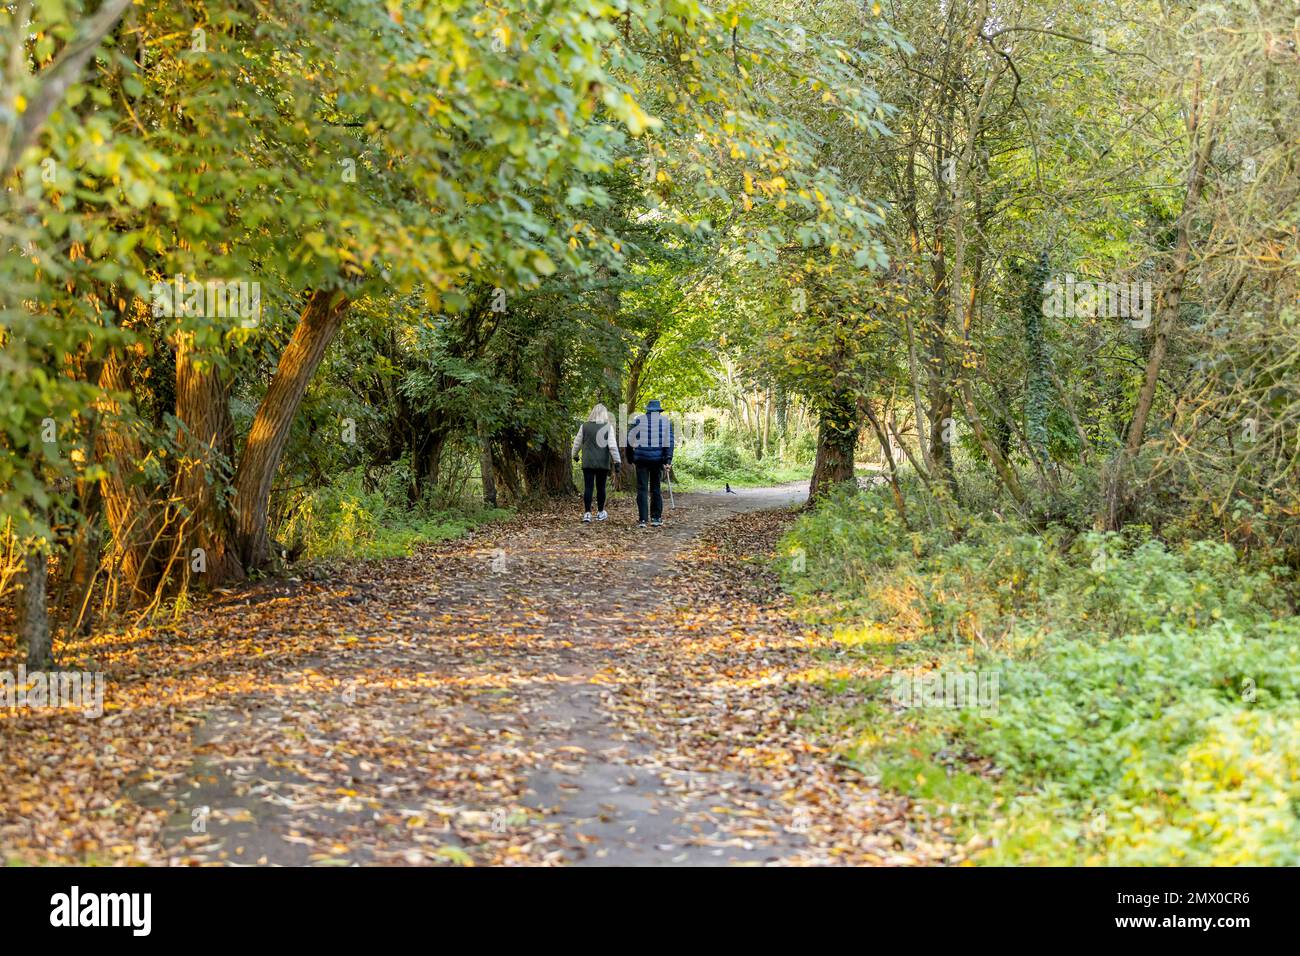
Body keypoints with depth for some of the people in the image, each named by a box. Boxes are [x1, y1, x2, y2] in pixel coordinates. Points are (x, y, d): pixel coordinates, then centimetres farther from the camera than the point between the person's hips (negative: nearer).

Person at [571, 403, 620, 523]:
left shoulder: (584, 426, 1)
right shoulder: (608, 427, -4)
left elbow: (577, 443, 10)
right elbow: (612, 446, -8)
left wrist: (575, 455, 29)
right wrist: (617, 461, -3)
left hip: (588, 462, 1)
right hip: (603, 463, -1)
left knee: (588, 487, 0)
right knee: (601, 487, 10)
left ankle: (587, 513, -8)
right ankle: (600, 513, 20)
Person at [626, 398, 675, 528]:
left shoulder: (638, 420, 6)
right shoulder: (666, 421, 6)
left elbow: (630, 439, 4)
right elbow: (670, 440, -4)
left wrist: (630, 457, 13)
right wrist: (668, 458, -8)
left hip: (641, 458, -1)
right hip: (658, 459, 1)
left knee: (642, 489, 1)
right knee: (656, 488, 12)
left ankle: (642, 519, -6)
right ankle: (656, 518, 11)